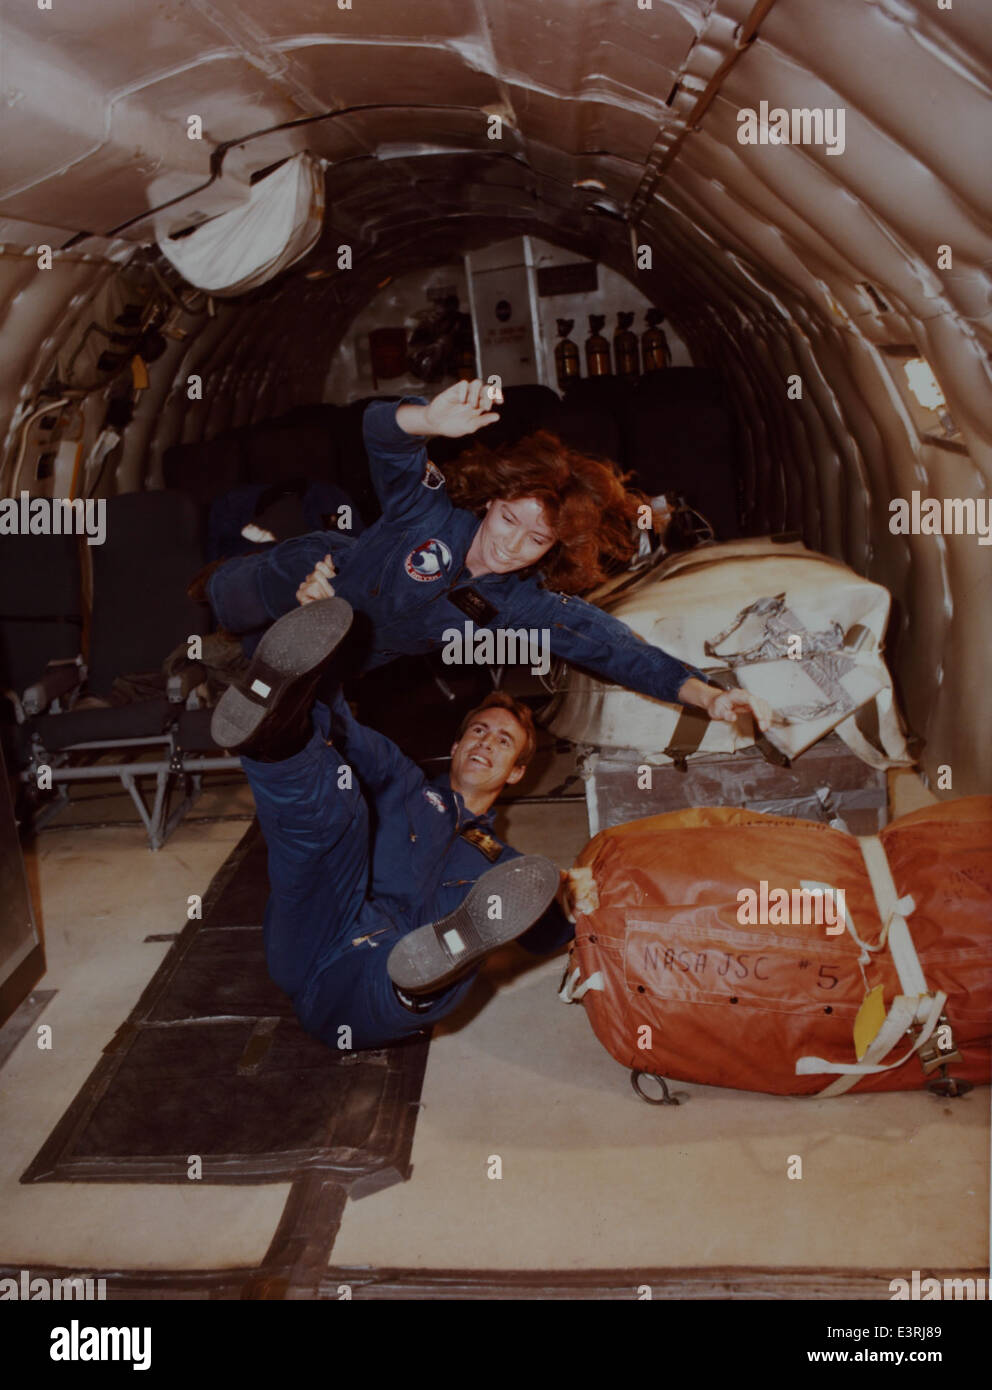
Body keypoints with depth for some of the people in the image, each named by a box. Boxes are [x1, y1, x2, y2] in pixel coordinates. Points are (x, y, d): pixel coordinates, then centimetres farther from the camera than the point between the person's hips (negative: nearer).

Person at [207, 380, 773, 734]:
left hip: (354, 657, 3)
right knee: (226, 604, 11)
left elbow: (620, 648, -38)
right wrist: (430, 421, -75)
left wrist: (709, 694, -52)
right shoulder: (436, 513, -37)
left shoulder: (530, 607, -31)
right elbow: (382, 431, -49)